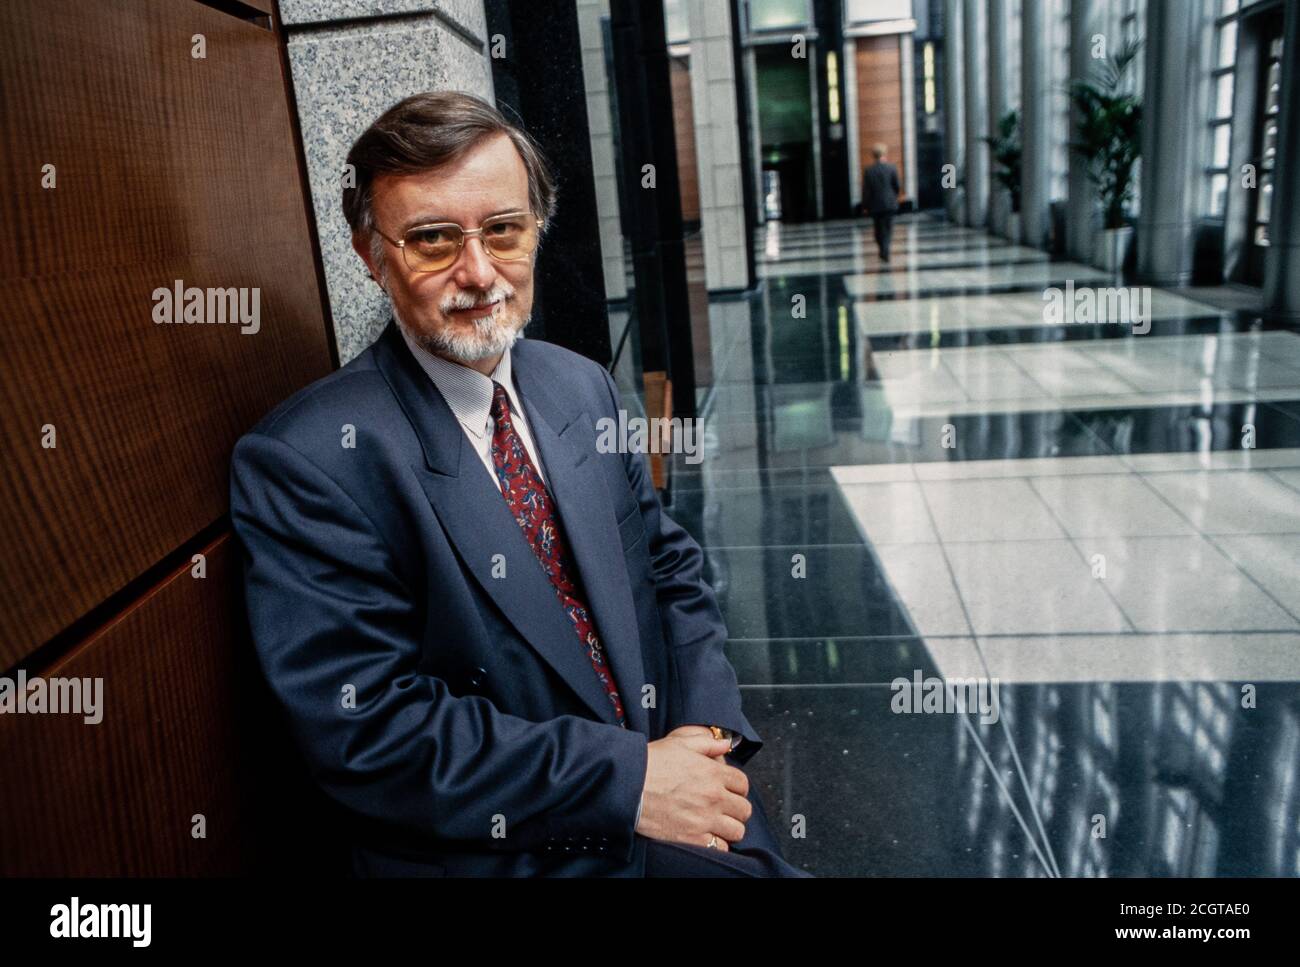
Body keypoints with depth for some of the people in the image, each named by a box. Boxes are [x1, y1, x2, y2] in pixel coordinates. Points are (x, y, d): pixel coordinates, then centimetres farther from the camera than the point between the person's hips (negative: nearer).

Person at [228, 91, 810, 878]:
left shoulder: (584, 387, 4)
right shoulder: (305, 460, -13)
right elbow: (366, 729, -17)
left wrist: (711, 729, -5)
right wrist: (627, 781, -18)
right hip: (499, 850, -5)